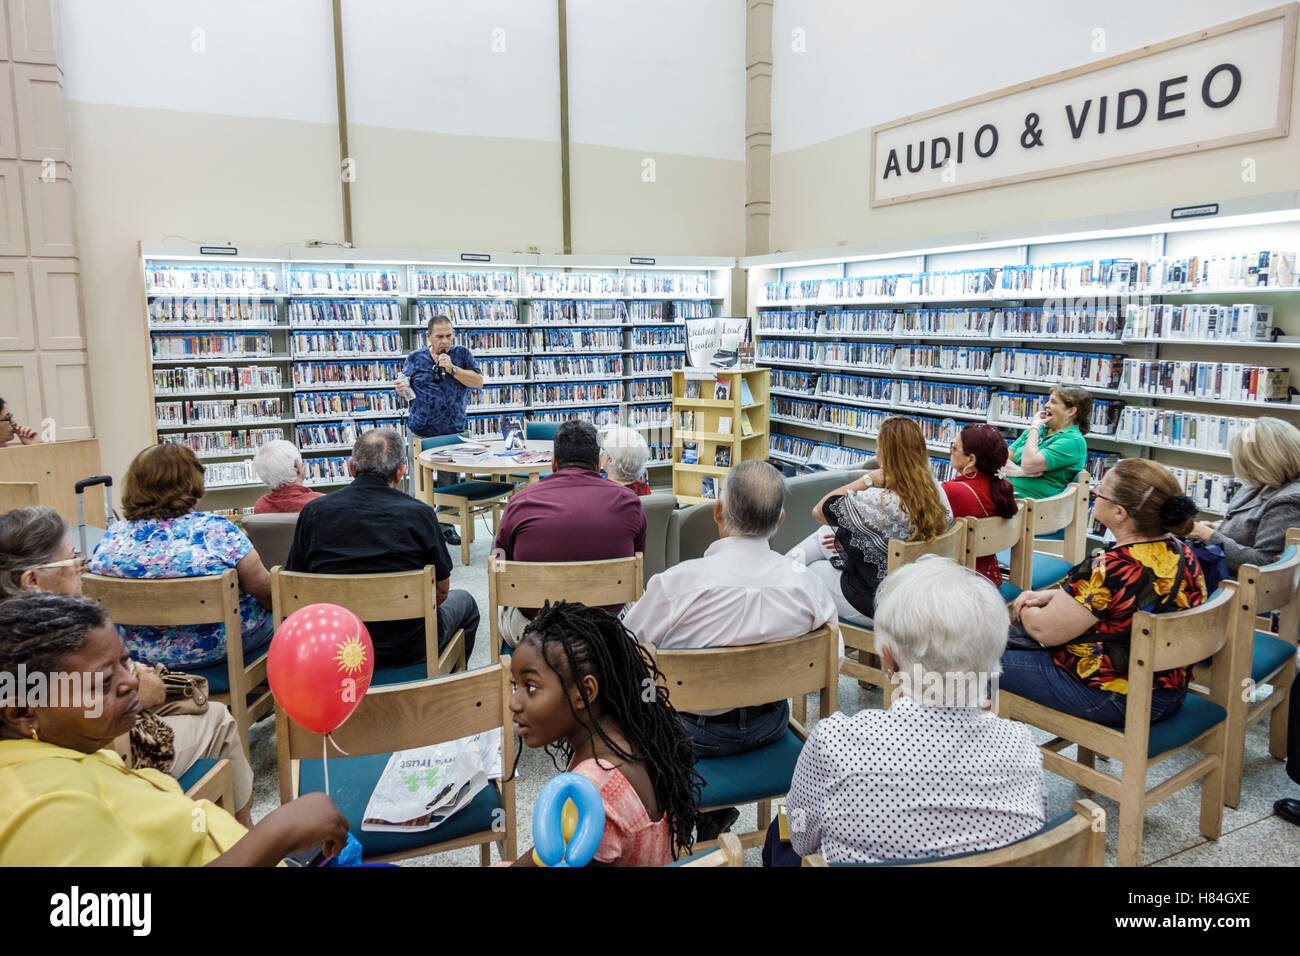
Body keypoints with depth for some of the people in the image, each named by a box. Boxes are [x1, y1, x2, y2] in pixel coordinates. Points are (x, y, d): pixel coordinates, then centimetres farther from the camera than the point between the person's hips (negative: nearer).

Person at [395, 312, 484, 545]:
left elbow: (478, 382, -6)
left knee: (449, 481, 4)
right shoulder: (415, 358, 5)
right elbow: (407, 389, 9)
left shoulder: (461, 354, 3)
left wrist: (452, 369, -16)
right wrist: (401, 389, -15)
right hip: (421, 430, 0)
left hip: (452, 430, 0)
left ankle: (445, 524, 17)